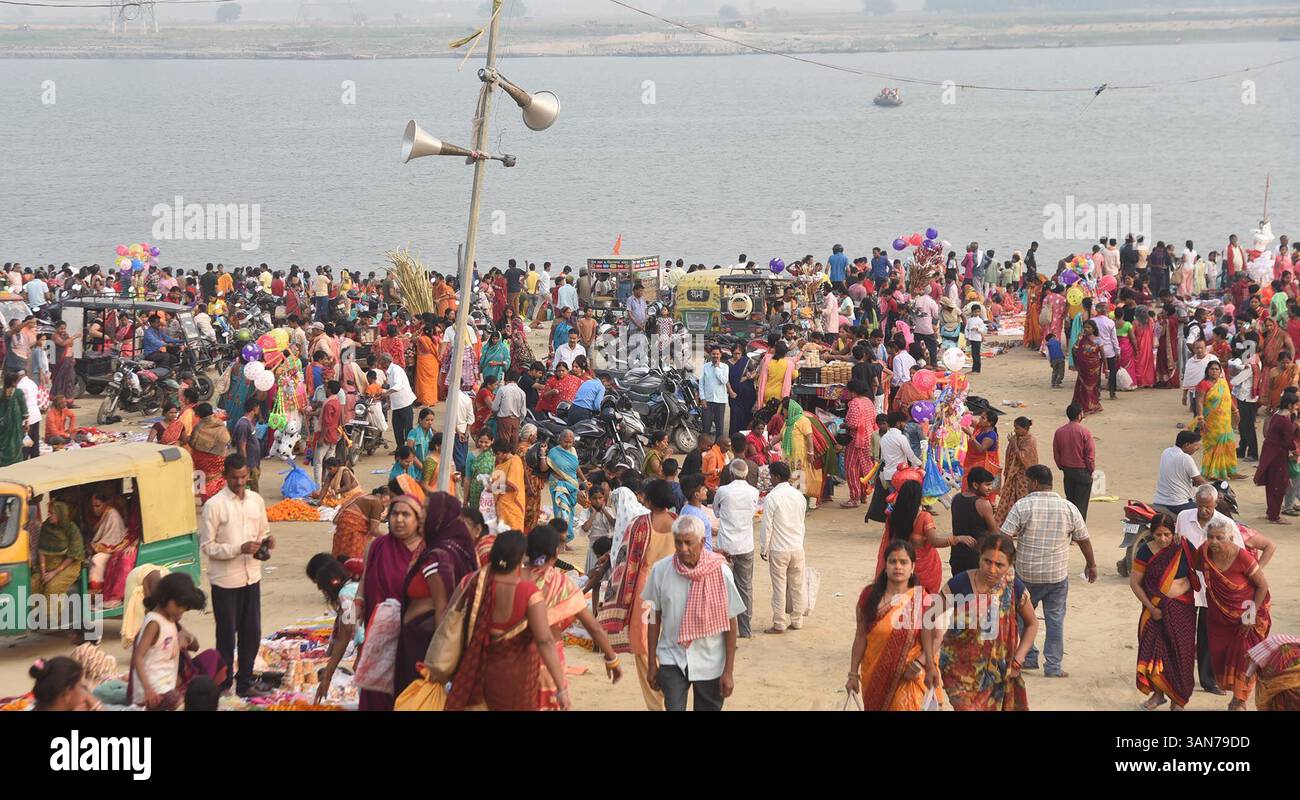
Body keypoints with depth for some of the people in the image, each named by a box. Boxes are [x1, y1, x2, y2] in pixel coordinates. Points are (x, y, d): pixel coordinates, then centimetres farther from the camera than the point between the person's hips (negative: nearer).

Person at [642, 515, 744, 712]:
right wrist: (651, 664, 6)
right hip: (672, 660, 0)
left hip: (710, 664, 0)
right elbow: (654, 617, 4)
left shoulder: (720, 572, -11)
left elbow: (730, 623, -5)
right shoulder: (660, 570, -7)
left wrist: (729, 671, -6)